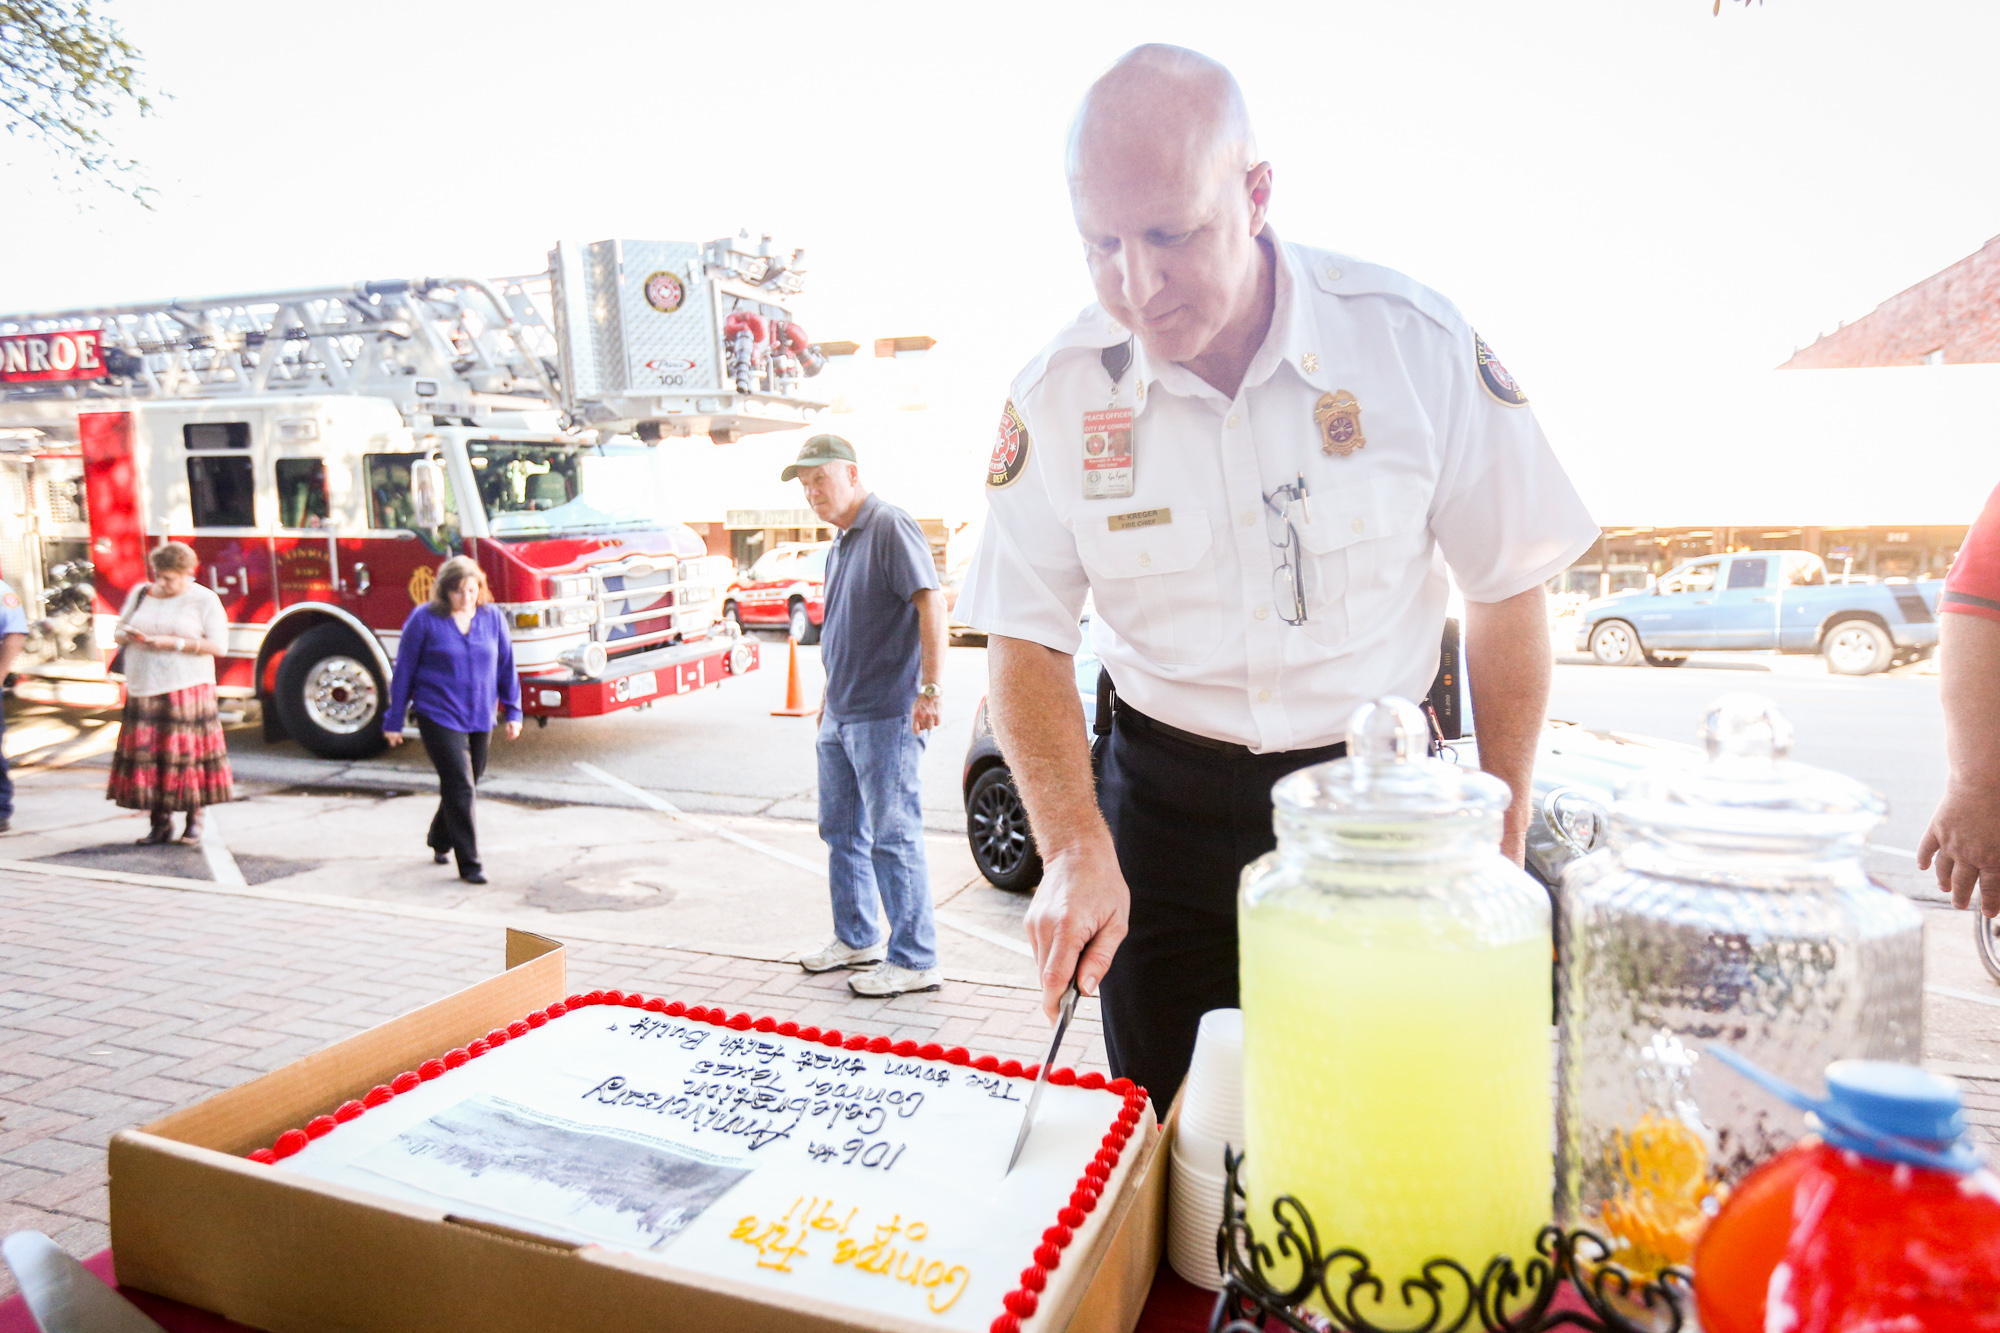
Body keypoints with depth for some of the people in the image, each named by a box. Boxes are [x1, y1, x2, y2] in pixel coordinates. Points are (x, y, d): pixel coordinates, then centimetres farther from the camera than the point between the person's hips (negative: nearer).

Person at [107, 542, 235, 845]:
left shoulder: (204, 600, -1)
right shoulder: (140, 594, 13)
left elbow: (219, 645, -8)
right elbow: (118, 631, 19)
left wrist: (172, 643, -14)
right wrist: (129, 636, -5)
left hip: (187, 689, -4)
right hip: (144, 690, 4)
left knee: (188, 752, -4)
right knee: (147, 754, 1)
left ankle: (194, 820, 6)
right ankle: (160, 822, 9)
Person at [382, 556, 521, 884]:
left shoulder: (492, 617, 2)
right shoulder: (424, 620, -7)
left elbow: (506, 666, 11)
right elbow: (404, 672, -1)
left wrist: (513, 711, 9)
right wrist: (394, 721, 2)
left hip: (480, 718, 4)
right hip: (439, 718, -4)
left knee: (468, 784, 15)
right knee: (459, 787, -9)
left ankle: (440, 841, 40)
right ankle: (469, 864, 0)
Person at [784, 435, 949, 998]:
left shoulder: (890, 526, -12)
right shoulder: (840, 544, 18)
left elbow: (931, 603, -21)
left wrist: (930, 687, -27)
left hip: (885, 715, -10)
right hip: (840, 717, 10)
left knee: (892, 836, -5)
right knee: (842, 830, 16)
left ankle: (914, 961, 5)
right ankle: (856, 939, 31)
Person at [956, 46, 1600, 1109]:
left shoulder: (1413, 340, -12)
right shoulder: (1056, 393, -10)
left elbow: (1508, 593, -3)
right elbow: (1026, 643, -5)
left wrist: (1502, 846, -2)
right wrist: (1074, 848, -19)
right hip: (1164, 809, 1)